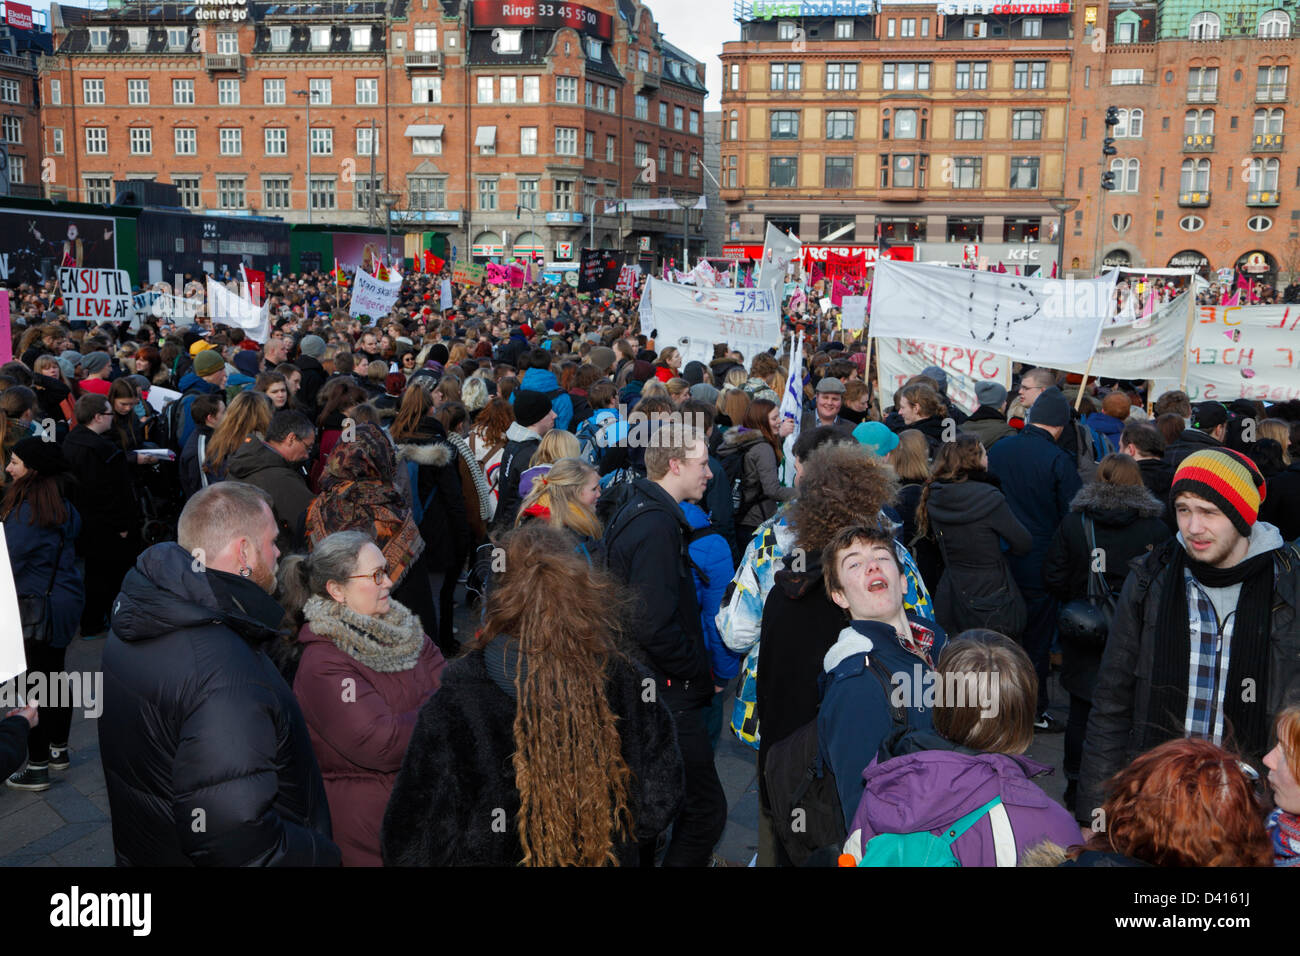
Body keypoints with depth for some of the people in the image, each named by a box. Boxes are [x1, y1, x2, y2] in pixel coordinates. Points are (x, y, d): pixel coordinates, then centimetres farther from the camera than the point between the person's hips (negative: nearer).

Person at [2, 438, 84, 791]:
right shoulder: (63, 507, 5)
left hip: (37, 608, -9)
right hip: (66, 600, 9)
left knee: (32, 686, 1)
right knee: (54, 676, 19)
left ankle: (36, 768, 8)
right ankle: (59, 750, 32)